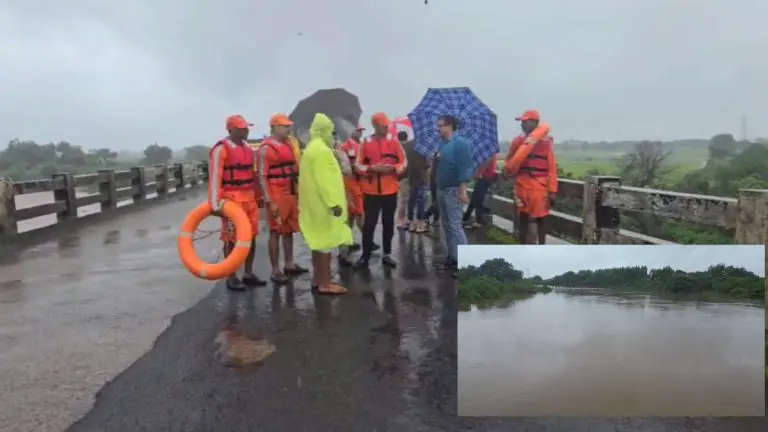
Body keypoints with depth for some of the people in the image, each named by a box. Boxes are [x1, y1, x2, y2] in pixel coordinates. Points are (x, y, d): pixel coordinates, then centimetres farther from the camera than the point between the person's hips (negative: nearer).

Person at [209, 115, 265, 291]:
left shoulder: (247, 147, 13)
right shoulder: (221, 149, -11)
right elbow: (215, 177, -14)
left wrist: (258, 195, 19)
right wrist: (215, 203, -19)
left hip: (250, 198, 8)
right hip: (232, 199, -8)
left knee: (251, 236, 11)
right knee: (231, 239, 0)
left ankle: (248, 274, 23)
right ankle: (231, 278, 10)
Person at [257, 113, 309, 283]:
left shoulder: (289, 144, 13)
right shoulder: (266, 148, -10)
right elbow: (262, 177, -14)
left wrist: (297, 192, 16)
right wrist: (269, 201, -19)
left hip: (291, 193, 8)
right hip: (276, 196, -7)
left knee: (289, 230, 14)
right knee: (276, 232, -3)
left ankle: (289, 264, 25)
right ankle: (276, 271, 3)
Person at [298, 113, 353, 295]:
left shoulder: (312, 148, 16)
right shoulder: (321, 150, -16)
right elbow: (324, 179, -23)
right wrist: (334, 203, -23)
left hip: (315, 203, 10)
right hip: (324, 204, -10)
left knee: (318, 241, 14)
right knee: (326, 243, -6)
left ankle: (317, 280, 20)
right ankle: (325, 284, -2)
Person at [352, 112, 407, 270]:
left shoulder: (394, 142, 2)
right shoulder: (365, 144, 0)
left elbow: (404, 163, 3)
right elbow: (358, 165, 0)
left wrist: (392, 168, -16)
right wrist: (372, 168, -18)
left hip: (390, 190, 1)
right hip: (371, 190, -1)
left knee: (388, 223, 10)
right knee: (368, 224, 1)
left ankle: (387, 254, 22)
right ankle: (365, 256, 12)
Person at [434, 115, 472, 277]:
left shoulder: (459, 143, -13)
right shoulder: (443, 144, 13)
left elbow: (464, 168, -19)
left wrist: (462, 191, -23)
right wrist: (437, 188, 15)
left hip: (453, 190, -9)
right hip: (442, 189, 9)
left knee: (455, 226, -9)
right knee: (446, 225, 12)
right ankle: (452, 257, 20)